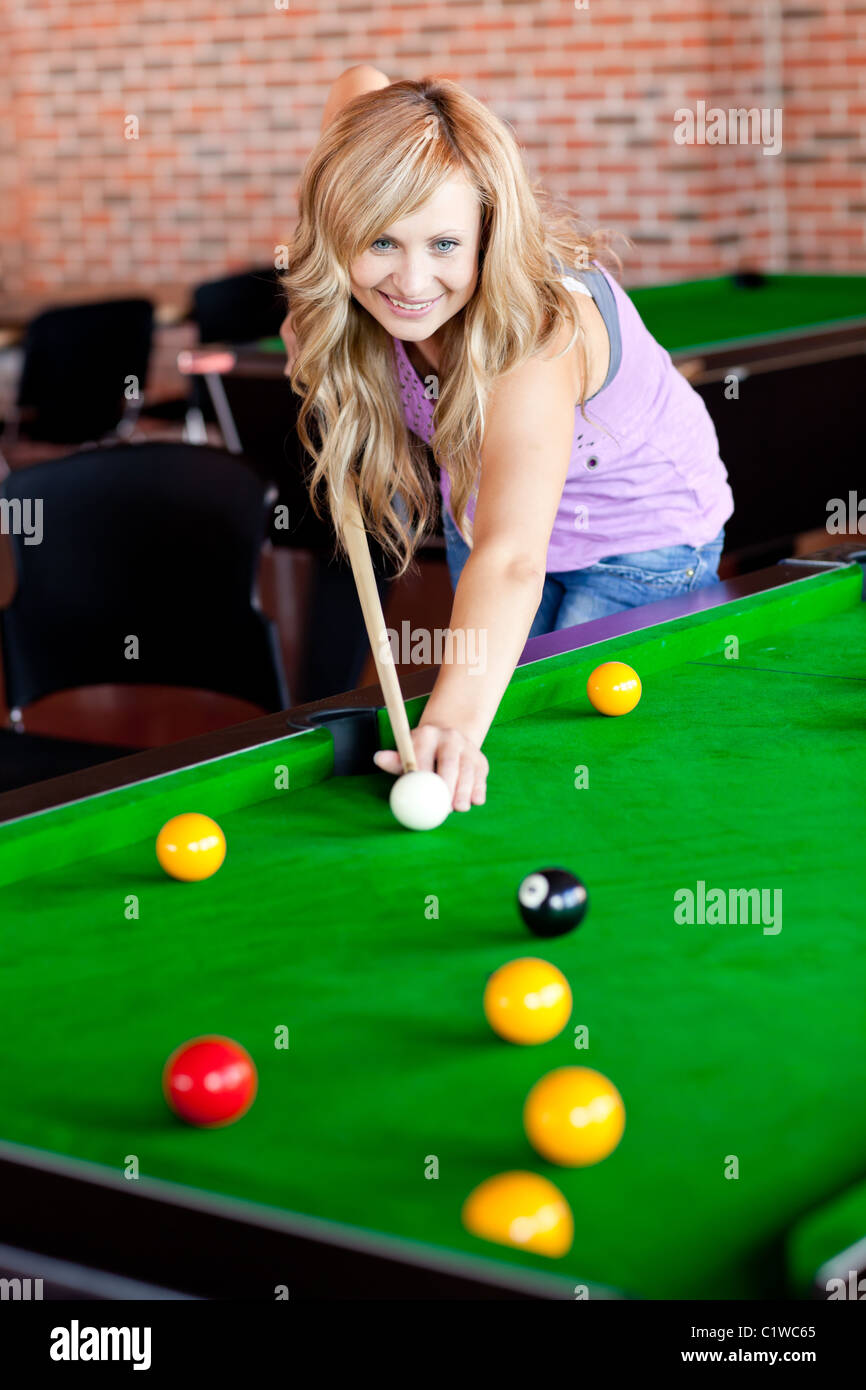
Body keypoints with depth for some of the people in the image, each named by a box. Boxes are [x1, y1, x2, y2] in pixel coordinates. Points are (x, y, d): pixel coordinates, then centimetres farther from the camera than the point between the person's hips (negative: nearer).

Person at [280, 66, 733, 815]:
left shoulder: (536, 335, -44)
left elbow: (510, 557, -59)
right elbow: (360, 80, -4)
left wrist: (457, 717, -75)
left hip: (639, 535, -6)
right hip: (486, 496, 6)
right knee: (507, 714, 11)